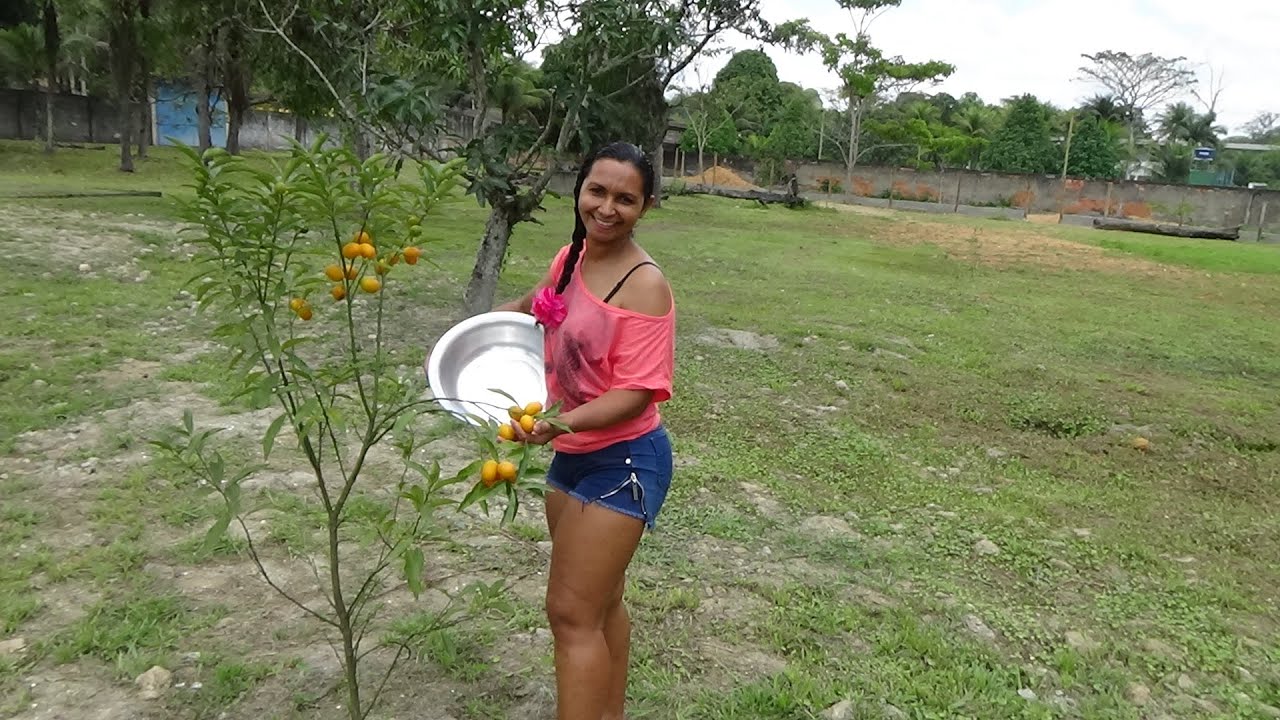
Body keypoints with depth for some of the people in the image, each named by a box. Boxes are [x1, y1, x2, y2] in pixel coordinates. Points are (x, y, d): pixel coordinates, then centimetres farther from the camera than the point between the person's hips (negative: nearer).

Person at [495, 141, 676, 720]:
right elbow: (541, 302, 24)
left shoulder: (645, 285, -21)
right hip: (573, 453, 8)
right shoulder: (571, 256, 1)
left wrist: (560, 423, -37)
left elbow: (635, 394, -23)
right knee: (601, 601, 21)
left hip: (622, 461, -8)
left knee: (572, 613, -5)